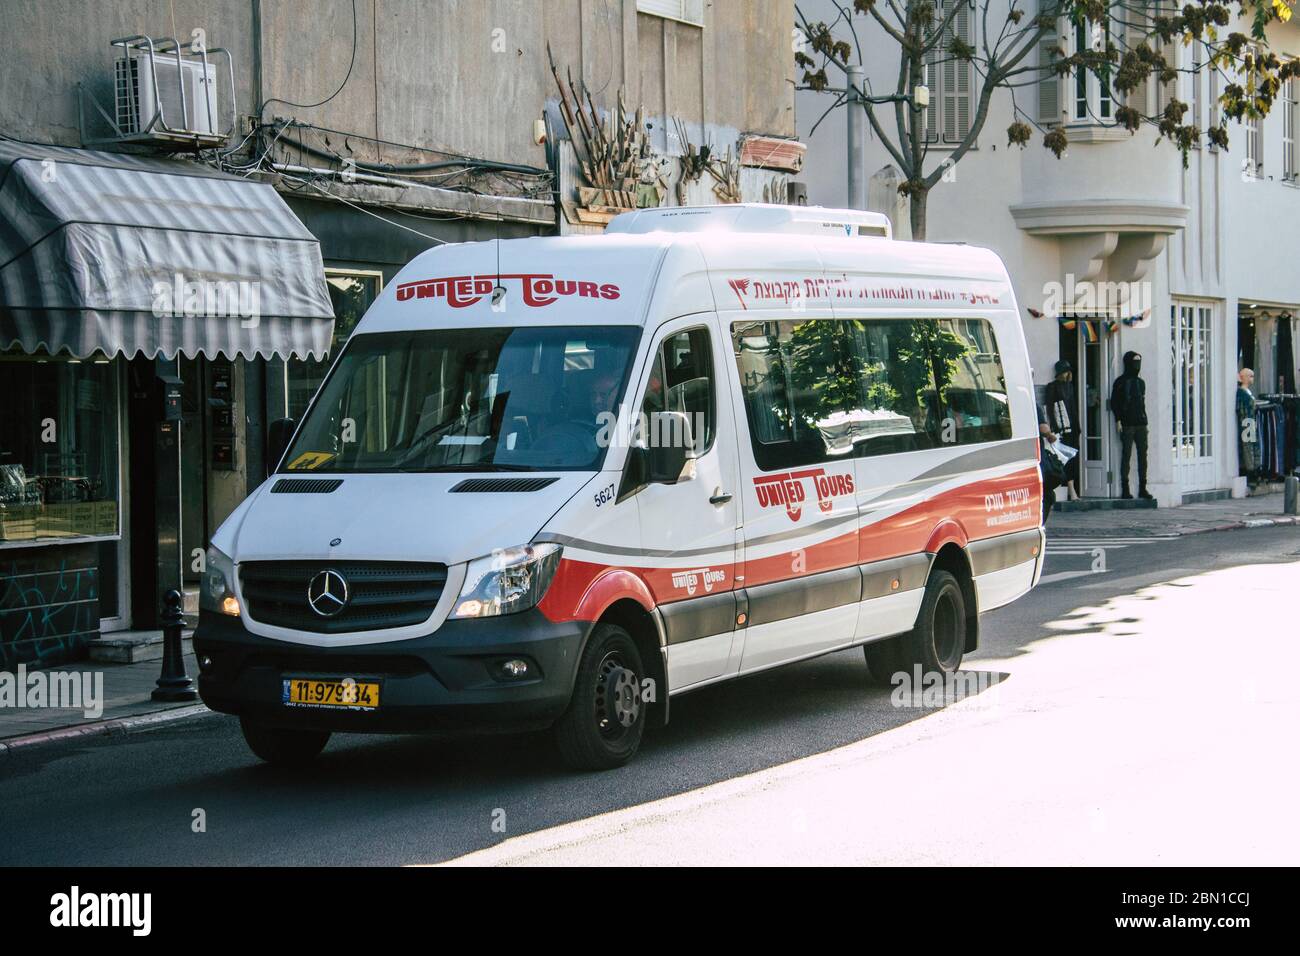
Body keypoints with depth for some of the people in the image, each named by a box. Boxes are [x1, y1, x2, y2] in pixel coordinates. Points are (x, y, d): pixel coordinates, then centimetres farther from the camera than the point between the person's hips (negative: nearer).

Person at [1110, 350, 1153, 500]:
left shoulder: (1141, 382, 17)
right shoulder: (1121, 382, 0)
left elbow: (1143, 402, 20)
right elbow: (1114, 402, -3)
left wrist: (1144, 421, 12)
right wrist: (1118, 420, -11)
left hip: (1141, 424, 5)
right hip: (1127, 425, -5)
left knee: (1143, 455, 2)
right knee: (1126, 455, -6)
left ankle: (1142, 488, 4)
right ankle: (1125, 489, -5)